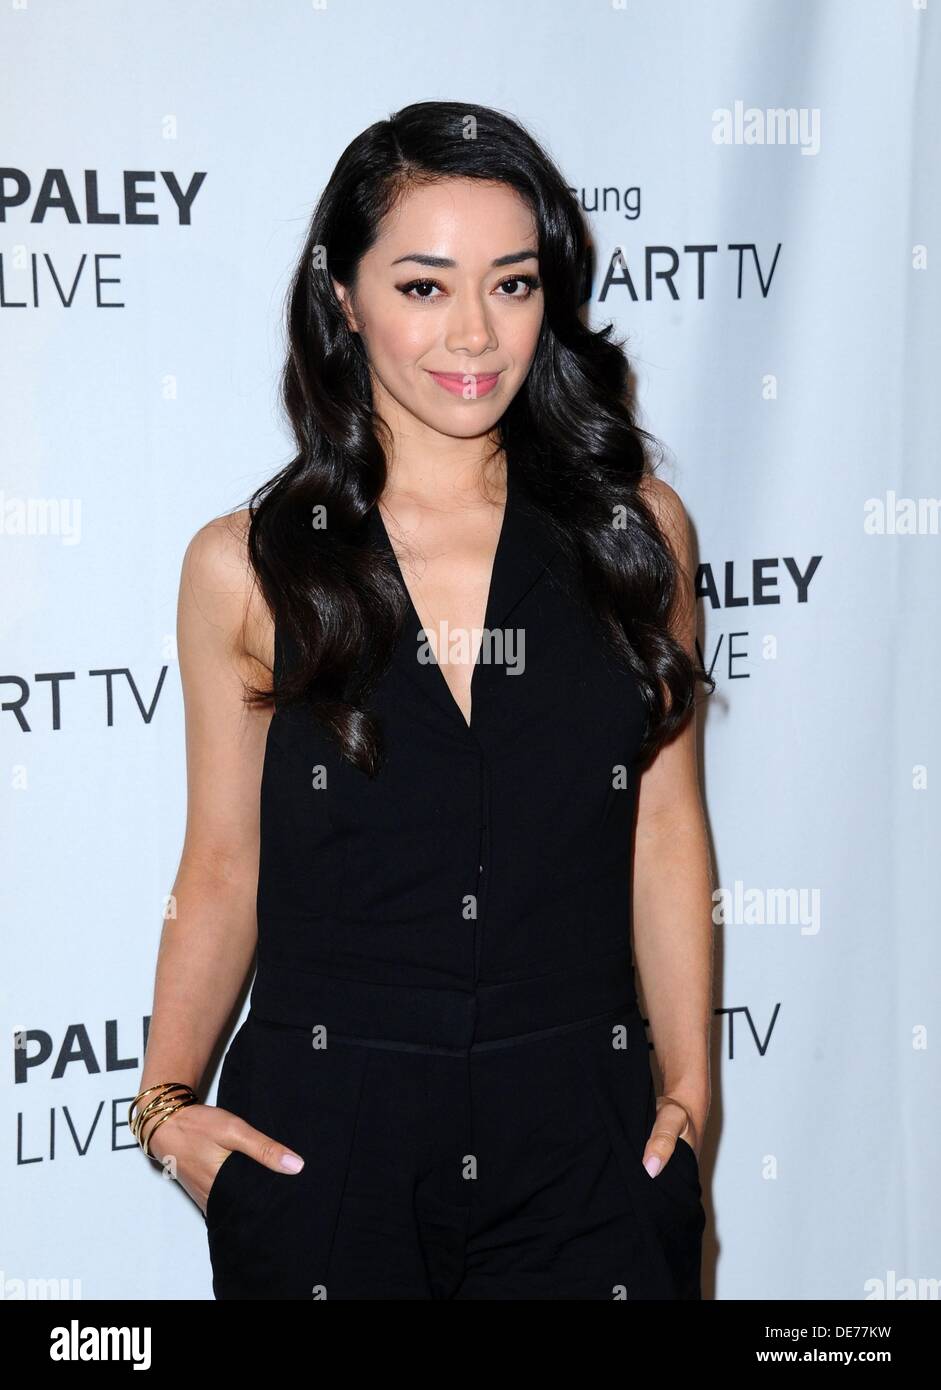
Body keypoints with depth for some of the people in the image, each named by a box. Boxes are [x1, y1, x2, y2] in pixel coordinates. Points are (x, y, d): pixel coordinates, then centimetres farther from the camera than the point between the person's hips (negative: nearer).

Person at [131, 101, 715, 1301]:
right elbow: (222, 867, 3)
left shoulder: (634, 532, 2)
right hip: (319, 1144, -1)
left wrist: (688, 1096, 4)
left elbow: (665, 833, 5)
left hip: (582, 1149, 1)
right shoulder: (247, 568, -2)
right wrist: (167, 1100, -7)